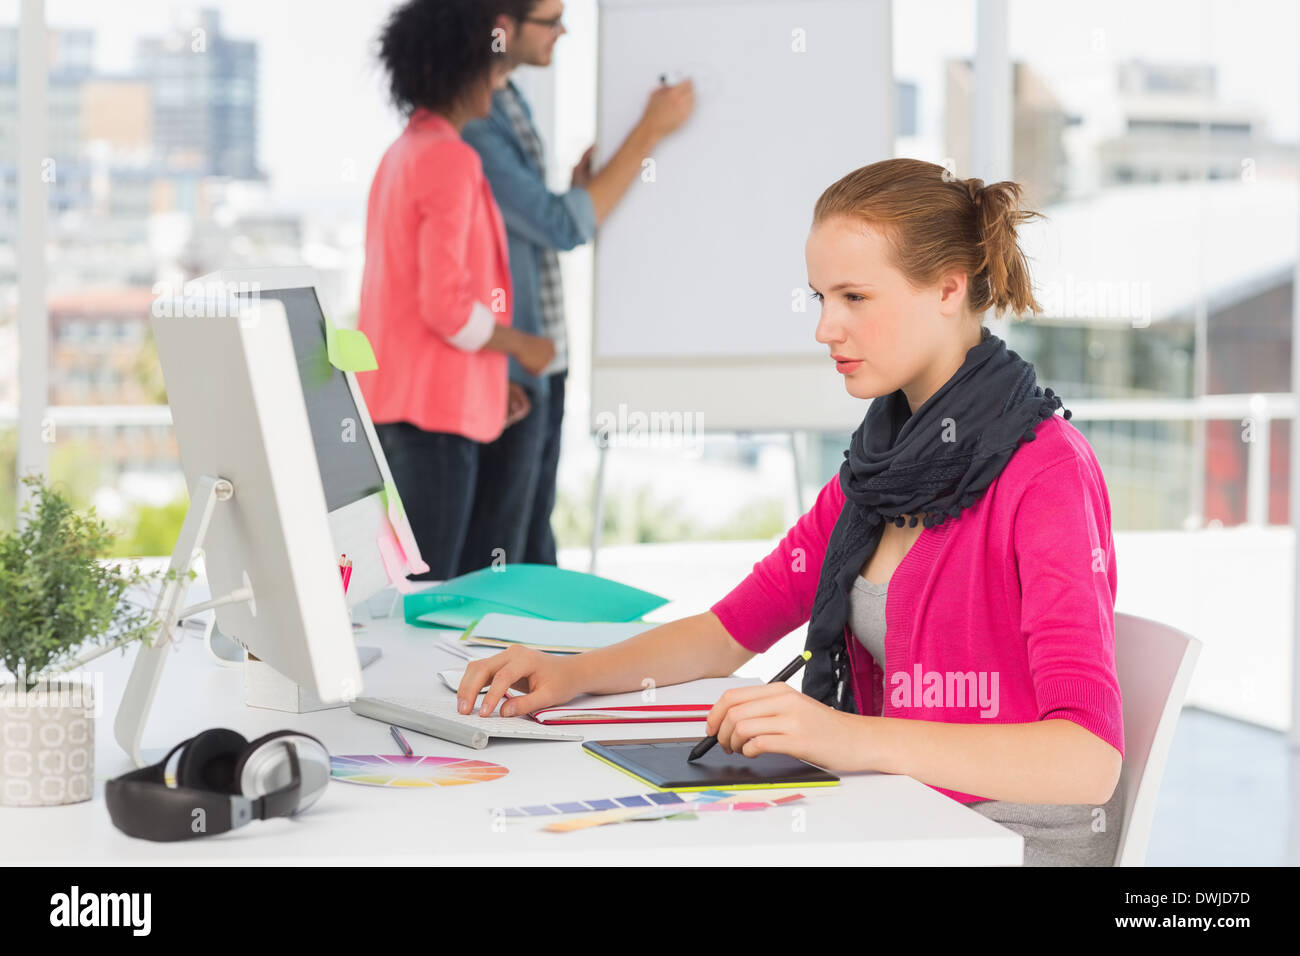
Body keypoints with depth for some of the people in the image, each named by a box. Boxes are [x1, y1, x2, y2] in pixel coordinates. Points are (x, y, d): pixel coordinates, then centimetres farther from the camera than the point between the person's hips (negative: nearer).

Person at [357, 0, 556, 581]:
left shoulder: (403, 152, 16)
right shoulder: (450, 160, -14)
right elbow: (447, 306, -20)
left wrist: (490, 378, 16)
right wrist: (522, 346, -4)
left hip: (389, 398, 10)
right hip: (434, 403, -10)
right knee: (426, 590, -7)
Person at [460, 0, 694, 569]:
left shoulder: (510, 101, 10)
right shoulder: (472, 124, -22)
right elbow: (564, 228, -19)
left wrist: (580, 183, 3)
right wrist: (650, 132, -15)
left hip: (540, 364, 10)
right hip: (505, 372, -10)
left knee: (534, 546, 17)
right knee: (492, 562, -1)